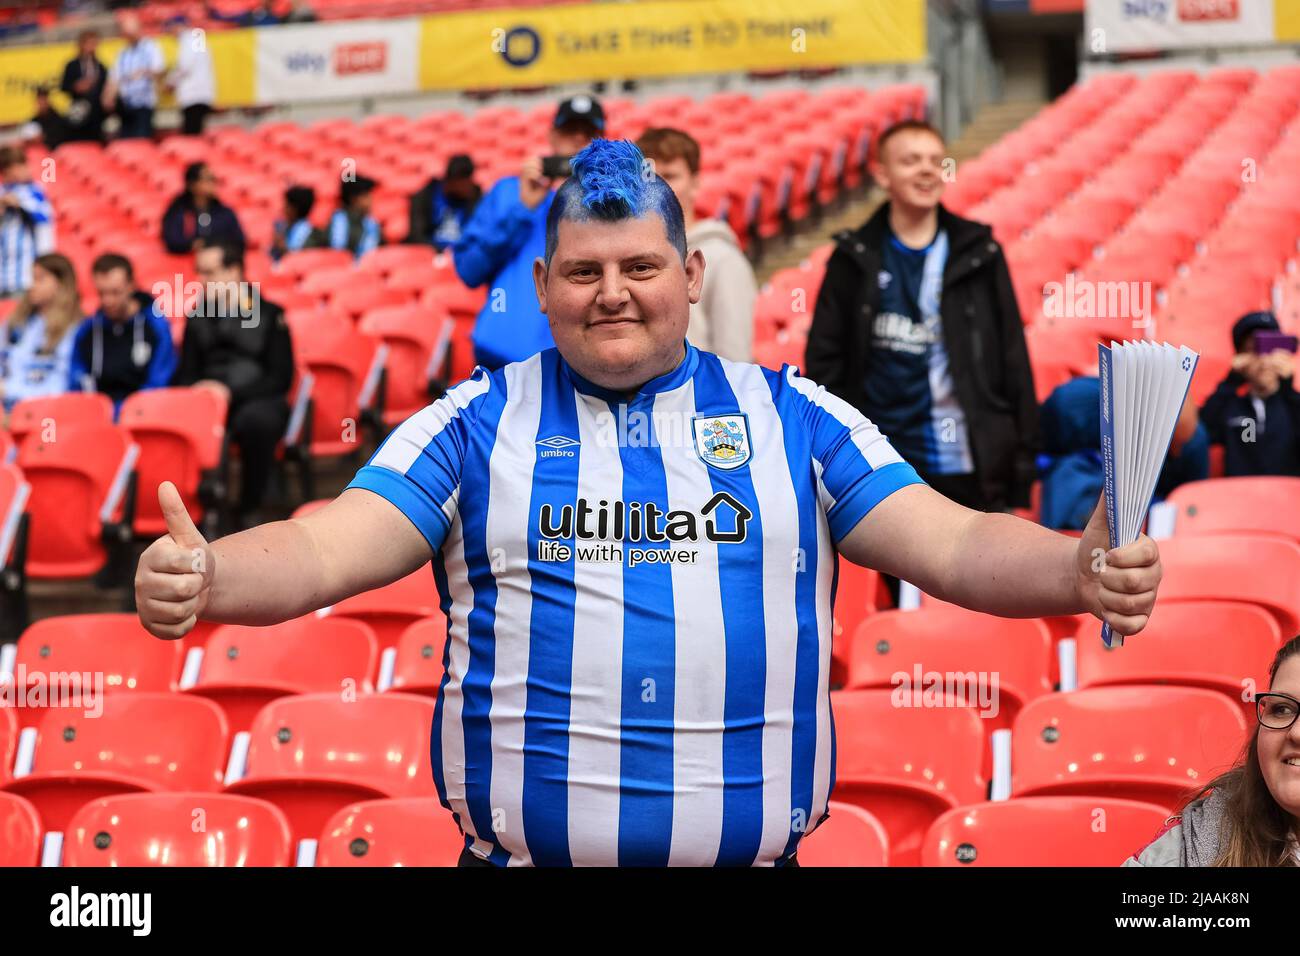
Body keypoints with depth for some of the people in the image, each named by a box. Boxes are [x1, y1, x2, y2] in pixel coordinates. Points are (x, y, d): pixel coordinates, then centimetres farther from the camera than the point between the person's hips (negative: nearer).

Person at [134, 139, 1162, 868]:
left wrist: (1079, 571, -19)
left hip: (755, 852, 1)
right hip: (524, 852, -1)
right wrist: (202, 578, -25)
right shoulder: (479, 422, 5)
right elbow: (324, 551, -5)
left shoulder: (790, 417, 7)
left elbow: (953, 545, 1)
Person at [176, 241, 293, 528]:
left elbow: (281, 377, -1)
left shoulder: (269, 314, 5)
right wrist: (196, 392, -8)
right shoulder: (198, 316, 18)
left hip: (257, 399, -3)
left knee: (256, 419, -40)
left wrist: (232, 393, -14)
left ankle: (249, 511, -21)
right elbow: (187, 373, 18)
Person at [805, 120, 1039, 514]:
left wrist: (1024, 453, 1)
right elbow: (824, 360, 3)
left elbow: (1013, 359, 4)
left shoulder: (979, 254, 4)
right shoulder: (855, 260, 3)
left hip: (972, 469, 0)